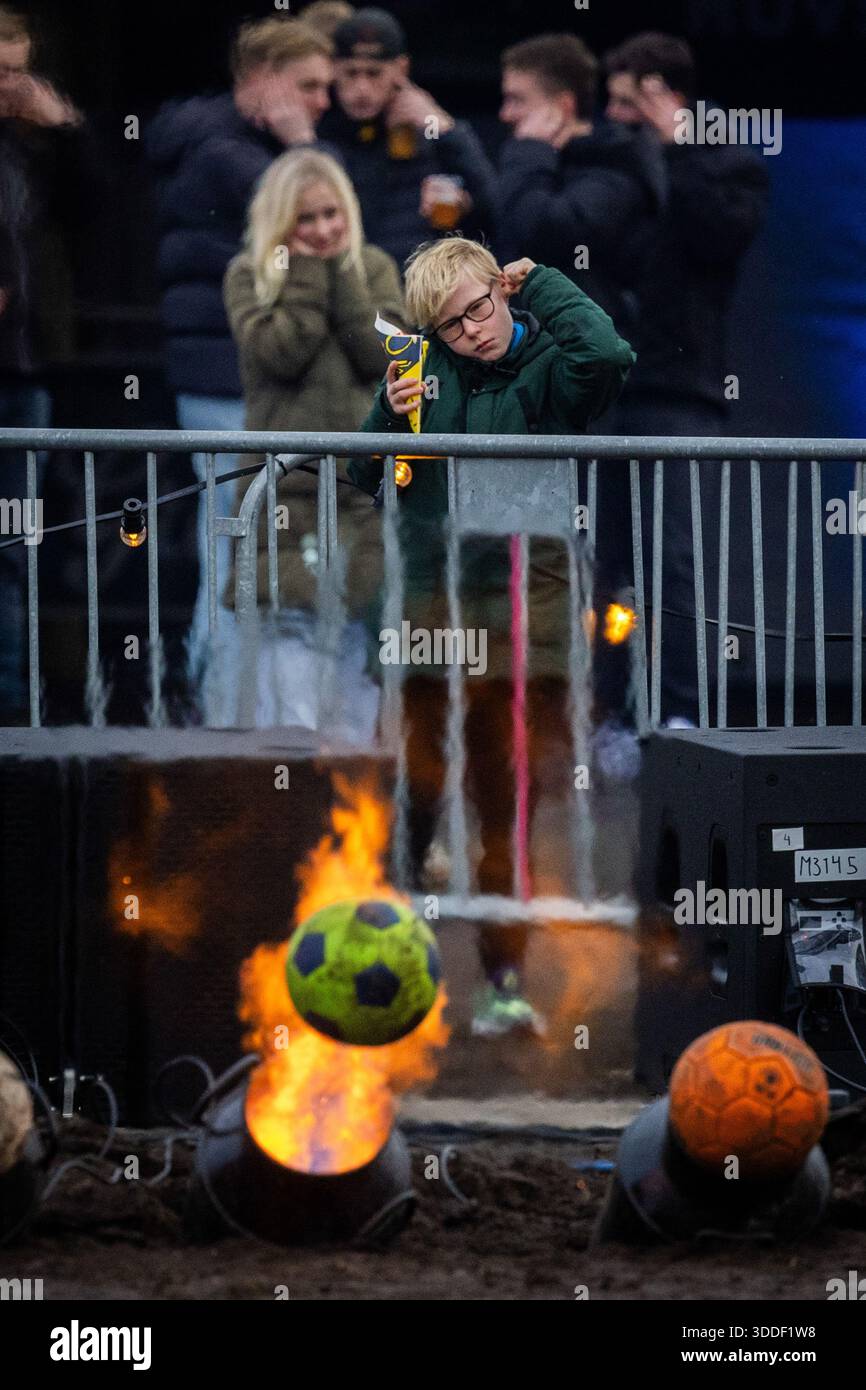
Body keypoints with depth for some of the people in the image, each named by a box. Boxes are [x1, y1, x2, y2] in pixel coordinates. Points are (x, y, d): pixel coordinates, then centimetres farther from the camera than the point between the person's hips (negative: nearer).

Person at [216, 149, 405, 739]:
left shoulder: (374, 269, 14)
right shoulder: (249, 276, 6)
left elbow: (385, 352, -2)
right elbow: (277, 350, -10)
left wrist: (341, 270, -3)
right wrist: (309, 271, -5)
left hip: (368, 489, 3)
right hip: (288, 487, -3)